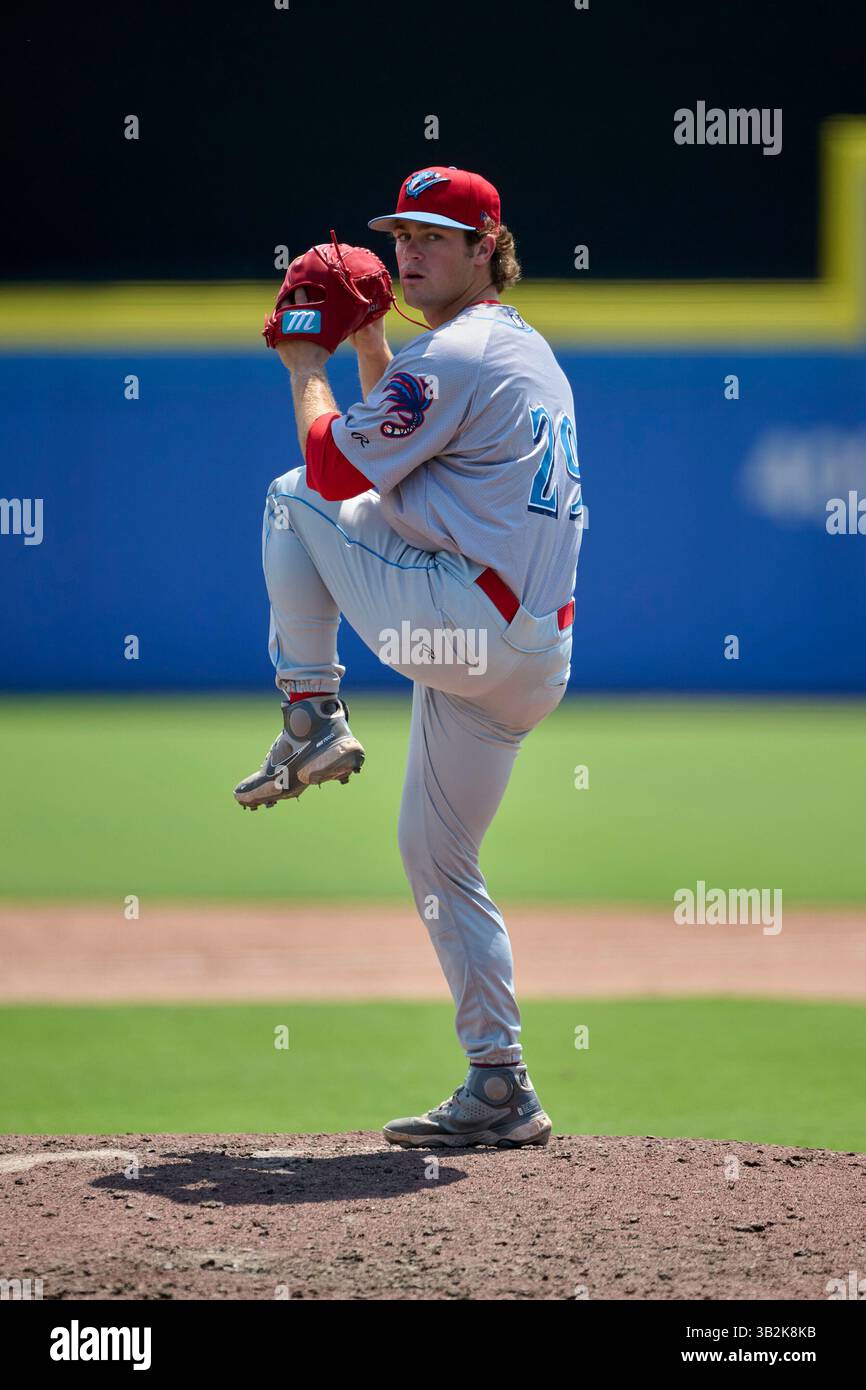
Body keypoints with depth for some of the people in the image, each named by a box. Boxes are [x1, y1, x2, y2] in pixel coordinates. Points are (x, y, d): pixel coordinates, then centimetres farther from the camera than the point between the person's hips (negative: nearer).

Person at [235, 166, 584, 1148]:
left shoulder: (455, 355, -11)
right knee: (438, 858, 15)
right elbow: (401, 440, 33)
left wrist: (307, 365, 4)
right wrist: (368, 345, 26)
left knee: (295, 496, 4)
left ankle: (312, 717, 4)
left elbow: (338, 467, -11)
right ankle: (500, 1092, 11)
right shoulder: (527, 351, 21)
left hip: (468, 621, -9)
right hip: (533, 657, 9)